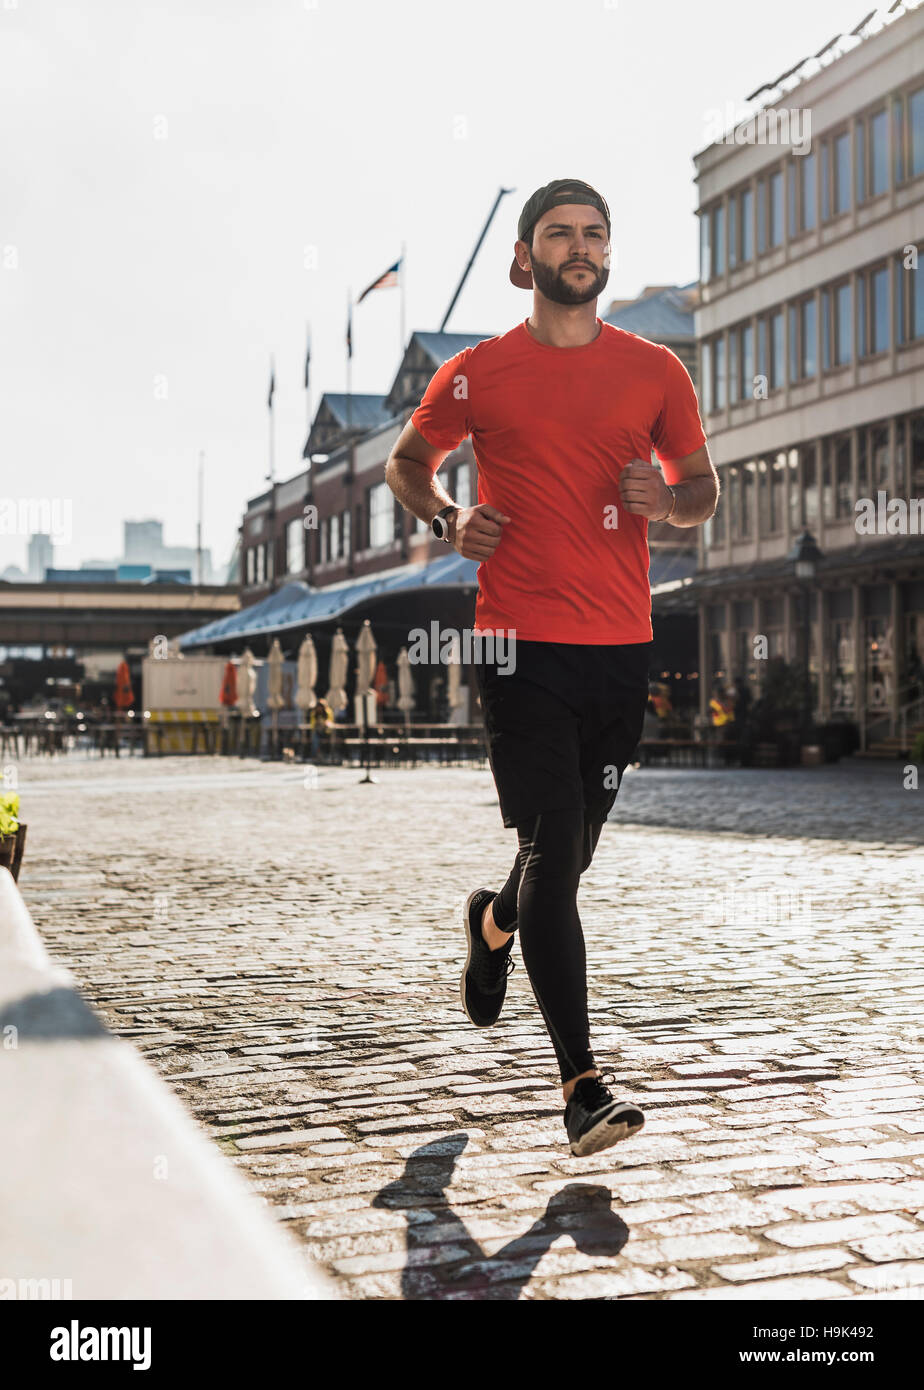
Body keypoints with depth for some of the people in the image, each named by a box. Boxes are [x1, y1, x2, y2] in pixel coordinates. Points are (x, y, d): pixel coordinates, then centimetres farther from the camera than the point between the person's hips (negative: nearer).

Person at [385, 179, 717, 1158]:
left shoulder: (655, 372, 9)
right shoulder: (477, 375, 4)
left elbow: (703, 490, 17)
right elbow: (406, 462, 19)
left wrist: (668, 500, -6)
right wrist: (448, 519, -1)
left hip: (621, 646, 3)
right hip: (520, 643, -3)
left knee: (570, 852, 13)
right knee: (552, 847, -12)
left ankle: (494, 921, 49)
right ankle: (581, 1084, -9)